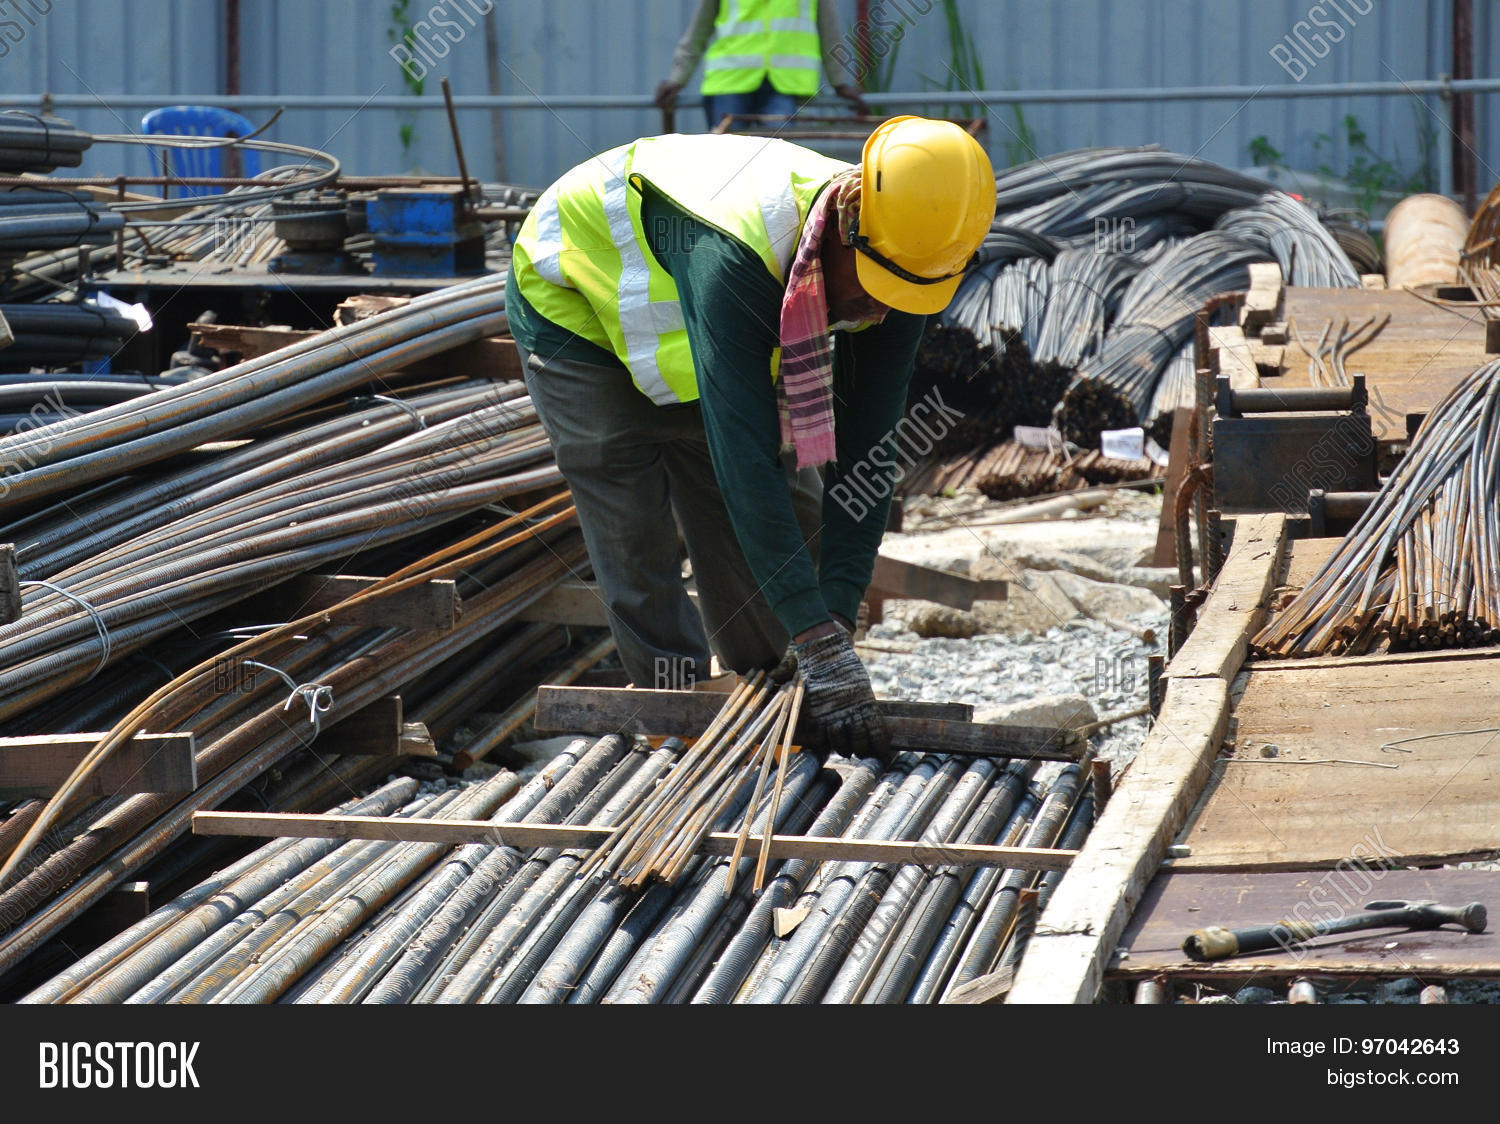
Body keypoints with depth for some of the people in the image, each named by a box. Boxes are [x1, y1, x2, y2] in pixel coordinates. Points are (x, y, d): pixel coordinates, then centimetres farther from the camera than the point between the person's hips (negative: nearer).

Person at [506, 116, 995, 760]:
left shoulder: (897, 269, -27)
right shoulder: (734, 255, -47)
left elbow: (863, 457, -24)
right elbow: (746, 463, -50)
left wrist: (838, 616, -34)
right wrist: (822, 643, -53)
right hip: (577, 307, -6)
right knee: (638, 560, -13)